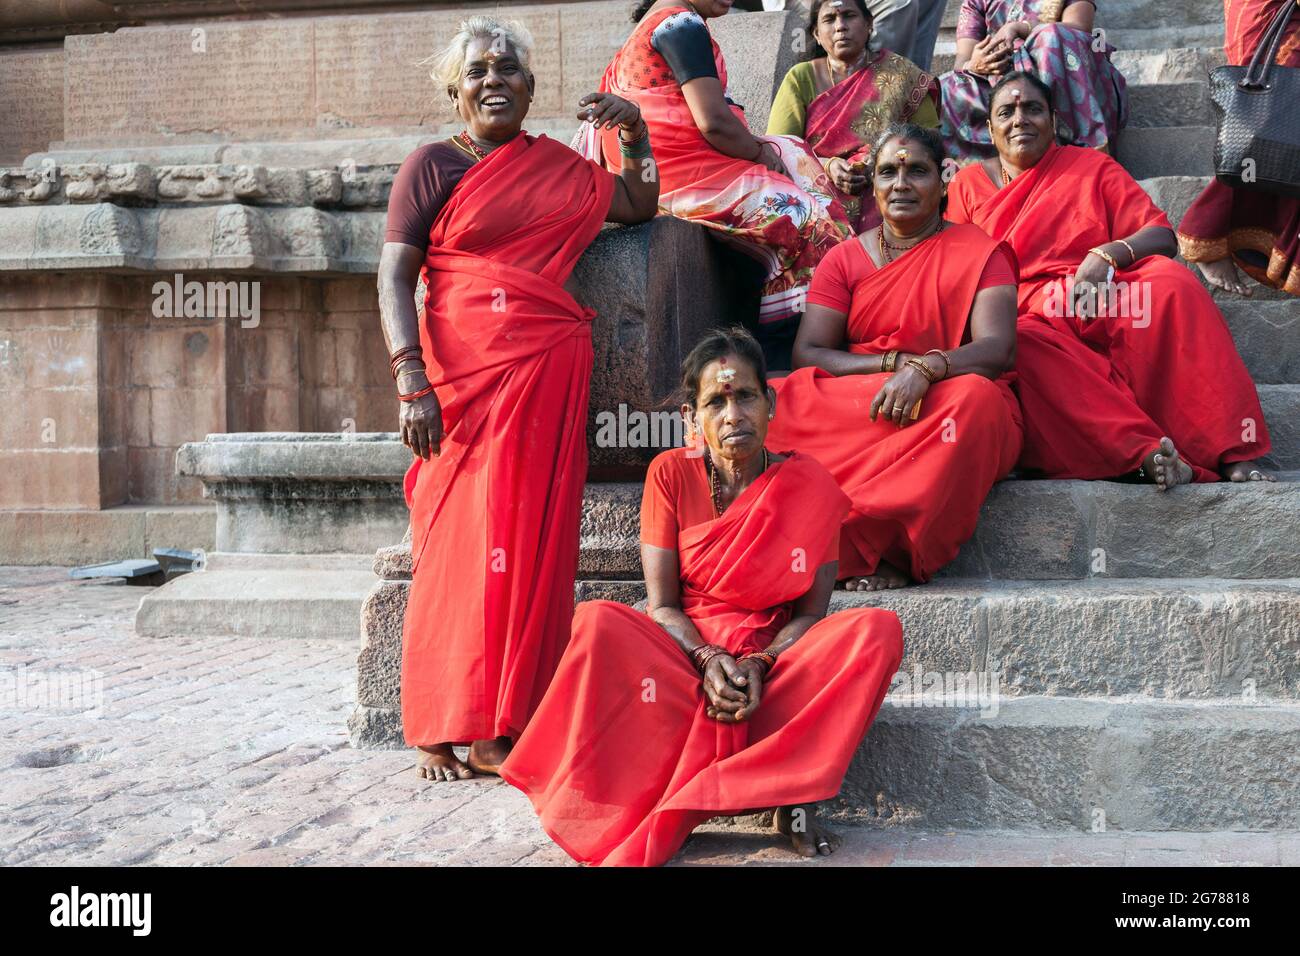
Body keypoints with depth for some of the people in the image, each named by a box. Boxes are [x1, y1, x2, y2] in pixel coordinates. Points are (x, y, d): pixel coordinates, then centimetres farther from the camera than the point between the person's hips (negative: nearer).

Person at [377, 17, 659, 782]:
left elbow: (641, 205, 30)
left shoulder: (559, 166, 16)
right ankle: (440, 729, 3)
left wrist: (636, 136, 12)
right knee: (463, 542, -5)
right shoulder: (434, 166, 2)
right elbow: (394, 278, -4)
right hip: (465, 374, -4)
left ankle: (501, 730, 7)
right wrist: (413, 382, -16)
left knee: (534, 544, 1)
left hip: (550, 375, 4)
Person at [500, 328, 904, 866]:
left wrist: (759, 665, -21)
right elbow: (661, 605, -3)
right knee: (597, 623, -30)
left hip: (777, 665, 0)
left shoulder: (807, 484, 1)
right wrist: (709, 660, -22)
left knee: (879, 630, -26)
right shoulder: (671, 474, 1)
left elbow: (811, 612, -2)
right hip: (683, 657, 0)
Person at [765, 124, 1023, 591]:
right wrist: (895, 364, -14)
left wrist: (925, 369, -27)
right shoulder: (844, 259, 14)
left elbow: (998, 349, -7)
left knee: (975, 396, -36)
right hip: (853, 407, 2)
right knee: (779, 402, -27)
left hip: (947, 407, -1)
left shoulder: (979, 252, 8)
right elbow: (807, 355, 1)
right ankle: (884, 553, -32)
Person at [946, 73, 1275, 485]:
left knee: (1169, 282, -32)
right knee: (1020, 343, -38)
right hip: (1030, 320, 0)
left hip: (1105, 308, 1)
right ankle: (1143, 451, -49)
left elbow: (1162, 236, 9)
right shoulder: (968, 185, 19)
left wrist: (1107, 255, -13)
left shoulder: (1092, 166, 18)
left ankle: (1231, 452, -36)